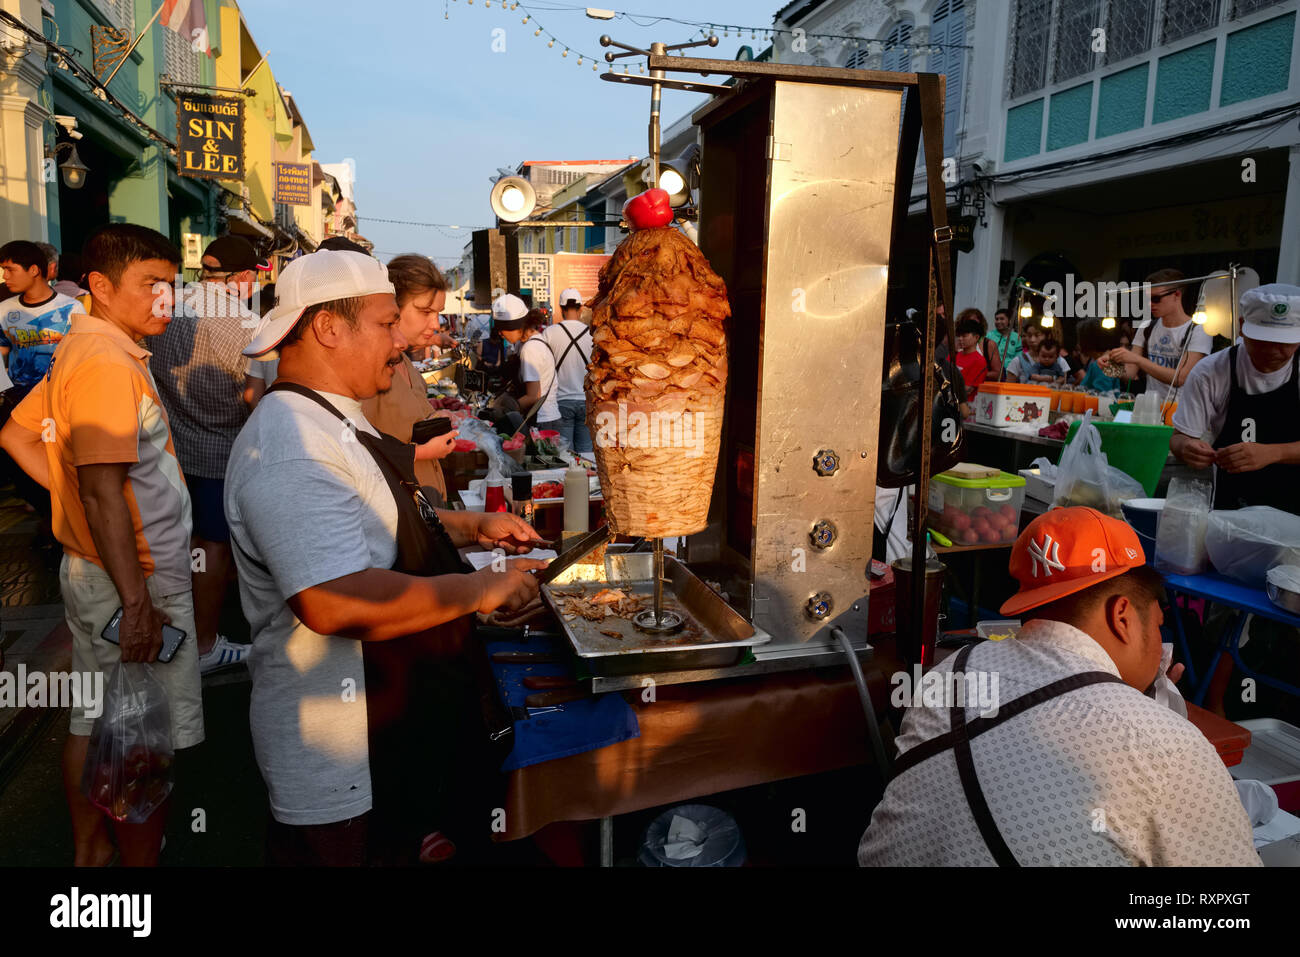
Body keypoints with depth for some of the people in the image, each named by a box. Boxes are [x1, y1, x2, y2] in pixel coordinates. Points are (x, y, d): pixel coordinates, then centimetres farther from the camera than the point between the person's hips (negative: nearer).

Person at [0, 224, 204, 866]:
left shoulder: (80, 351, 10)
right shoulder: (108, 362, -21)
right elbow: (104, 490, -26)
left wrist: (70, 496, 12)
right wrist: (137, 602, -25)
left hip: (91, 566, 10)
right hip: (134, 577, -10)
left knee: (94, 722, 22)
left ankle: (89, 850, 38)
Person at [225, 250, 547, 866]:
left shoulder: (336, 421, 11)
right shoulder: (292, 446, -26)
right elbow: (337, 602, -36)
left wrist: (472, 528, 9)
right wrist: (482, 589, -26)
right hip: (341, 761, -10)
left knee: (401, 847, 26)